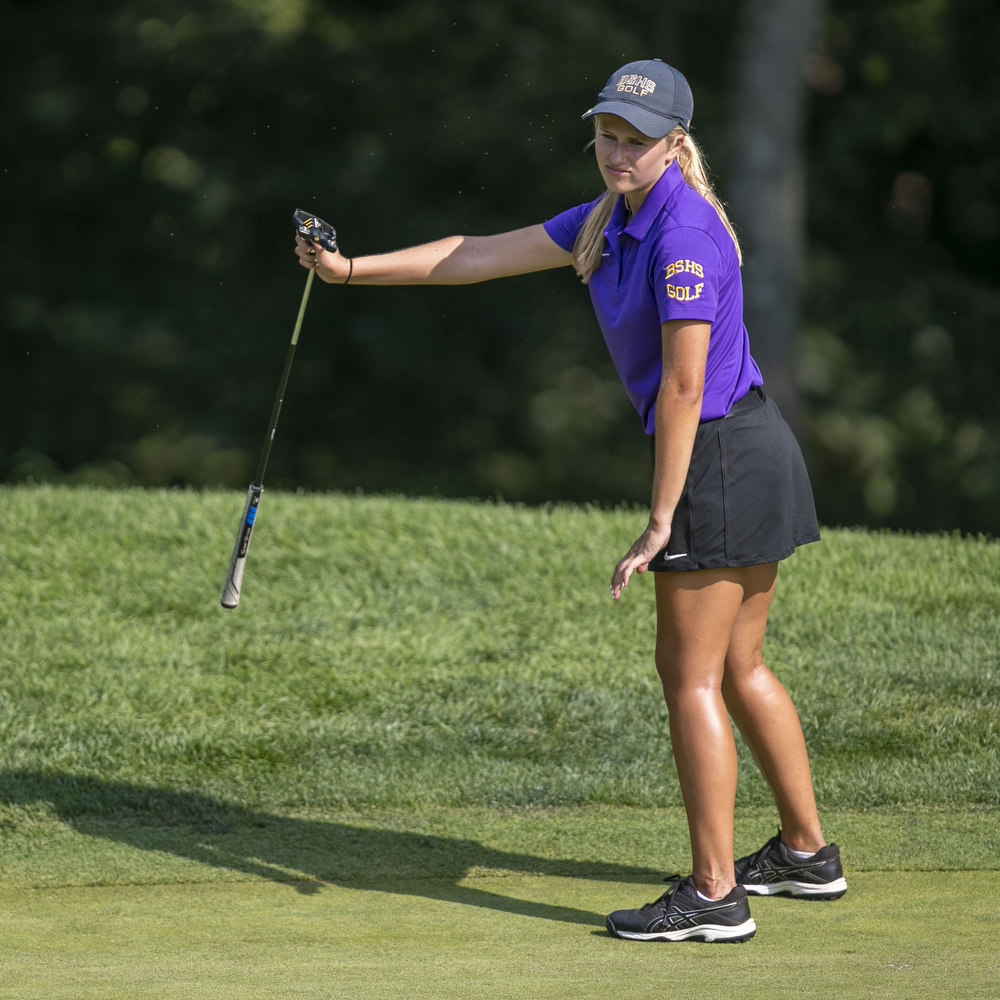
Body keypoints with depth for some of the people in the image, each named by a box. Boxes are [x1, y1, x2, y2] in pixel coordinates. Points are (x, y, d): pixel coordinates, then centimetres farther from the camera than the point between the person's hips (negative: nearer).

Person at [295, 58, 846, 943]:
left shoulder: (683, 232, -20)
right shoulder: (610, 220, 9)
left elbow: (683, 386, -22)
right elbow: (485, 255, 16)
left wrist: (659, 522, -21)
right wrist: (354, 270, 15)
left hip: (720, 461, -10)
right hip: (755, 452, 10)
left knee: (691, 676, -5)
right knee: (737, 667, 18)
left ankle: (714, 895, -2)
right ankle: (807, 853, 29)